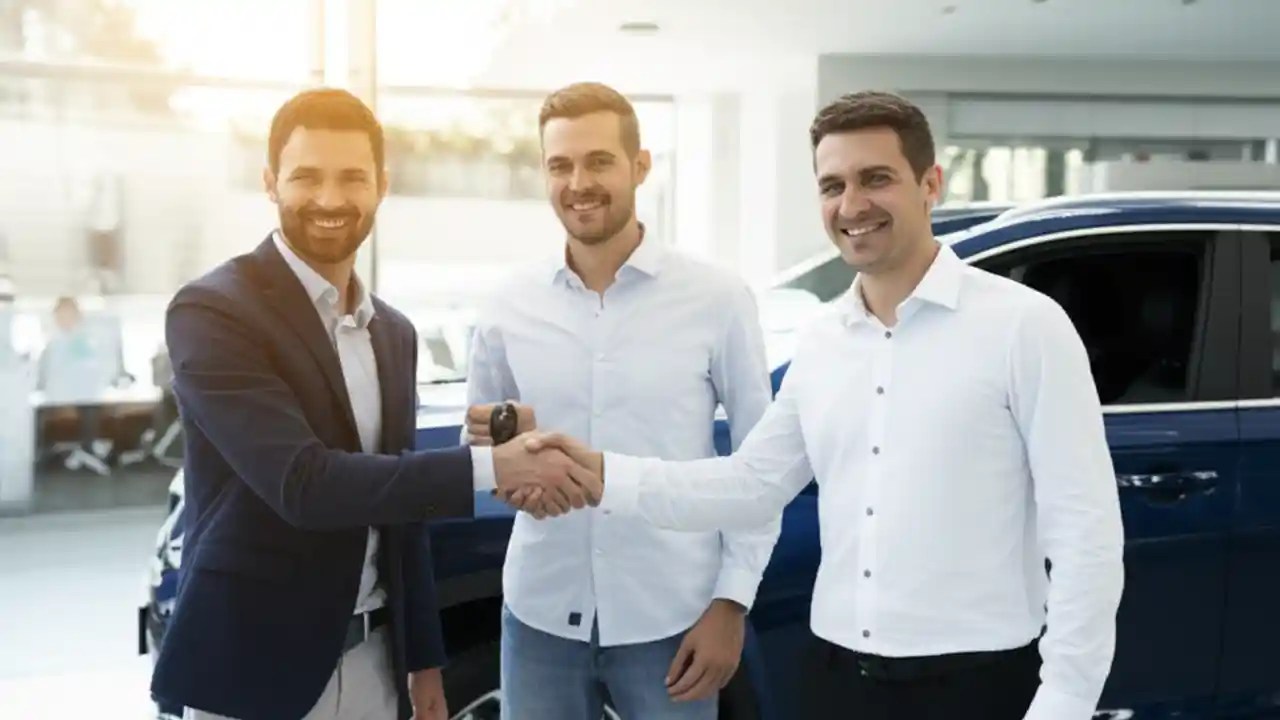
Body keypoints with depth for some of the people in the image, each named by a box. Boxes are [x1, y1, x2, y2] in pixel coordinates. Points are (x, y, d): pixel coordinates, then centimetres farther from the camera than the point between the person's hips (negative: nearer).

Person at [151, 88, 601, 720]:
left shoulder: (393, 332, 9)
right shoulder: (212, 312, -14)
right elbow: (301, 483, -24)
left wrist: (423, 657, 14)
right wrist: (489, 467, -28)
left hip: (370, 660, 6)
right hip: (254, 667, -6)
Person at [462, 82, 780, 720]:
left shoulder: (717, 300, -5)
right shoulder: (510, 307, 1)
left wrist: (733, 600, -7)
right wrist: (495, 445, -14)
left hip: (669, 618, -2)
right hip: (541, 615, 2)